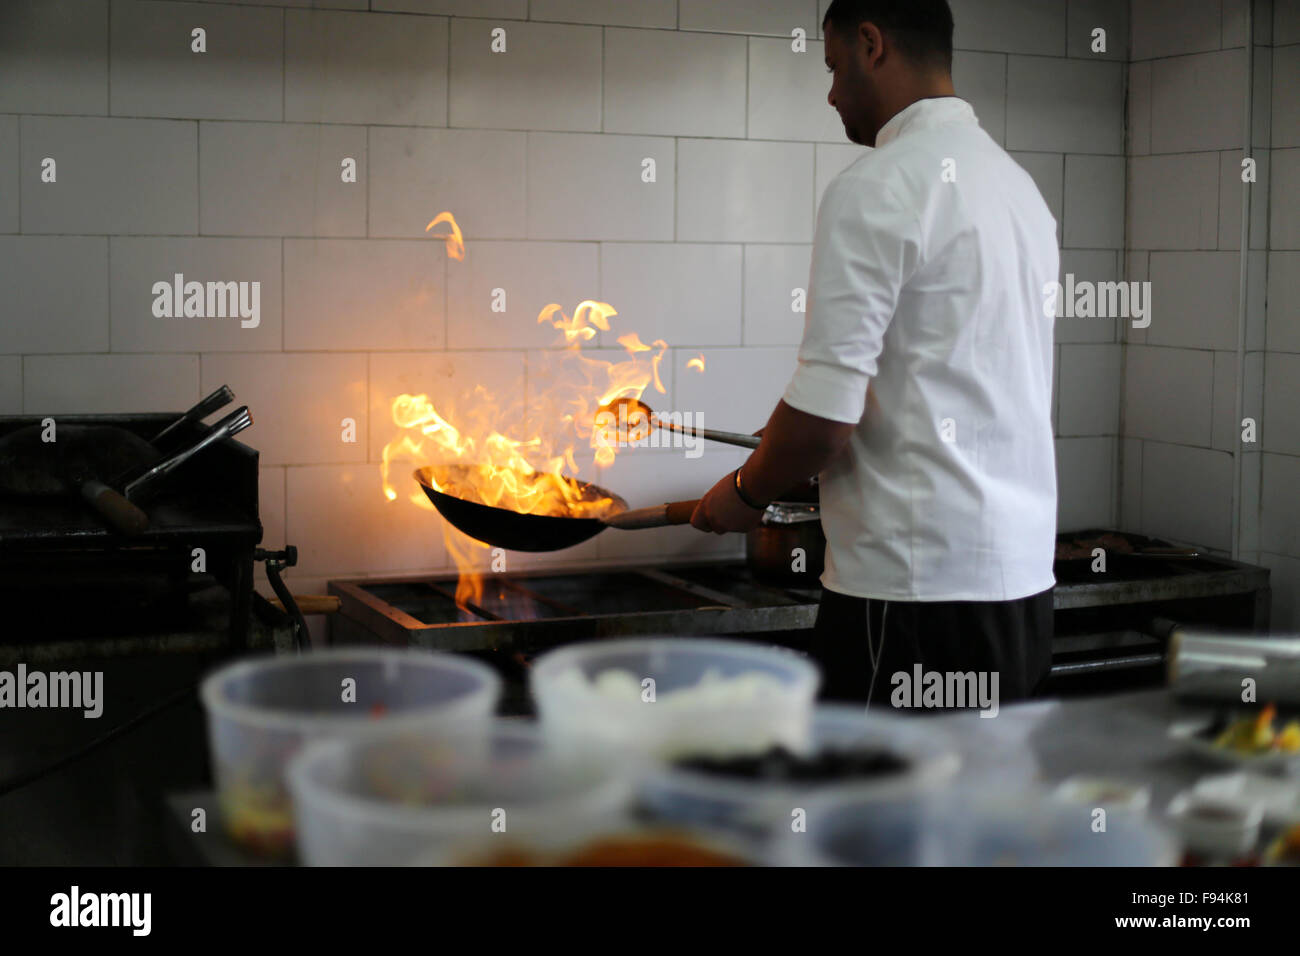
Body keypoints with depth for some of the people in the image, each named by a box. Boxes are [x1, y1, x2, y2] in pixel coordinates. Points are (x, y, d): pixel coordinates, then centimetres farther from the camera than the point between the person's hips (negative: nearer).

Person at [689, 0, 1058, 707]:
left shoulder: (875, 189, -12)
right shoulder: (1018, 185, 17)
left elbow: (824, 417, -18)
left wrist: (748, 491, 2)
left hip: (917, 580, -9)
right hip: (1022, 575, 9)